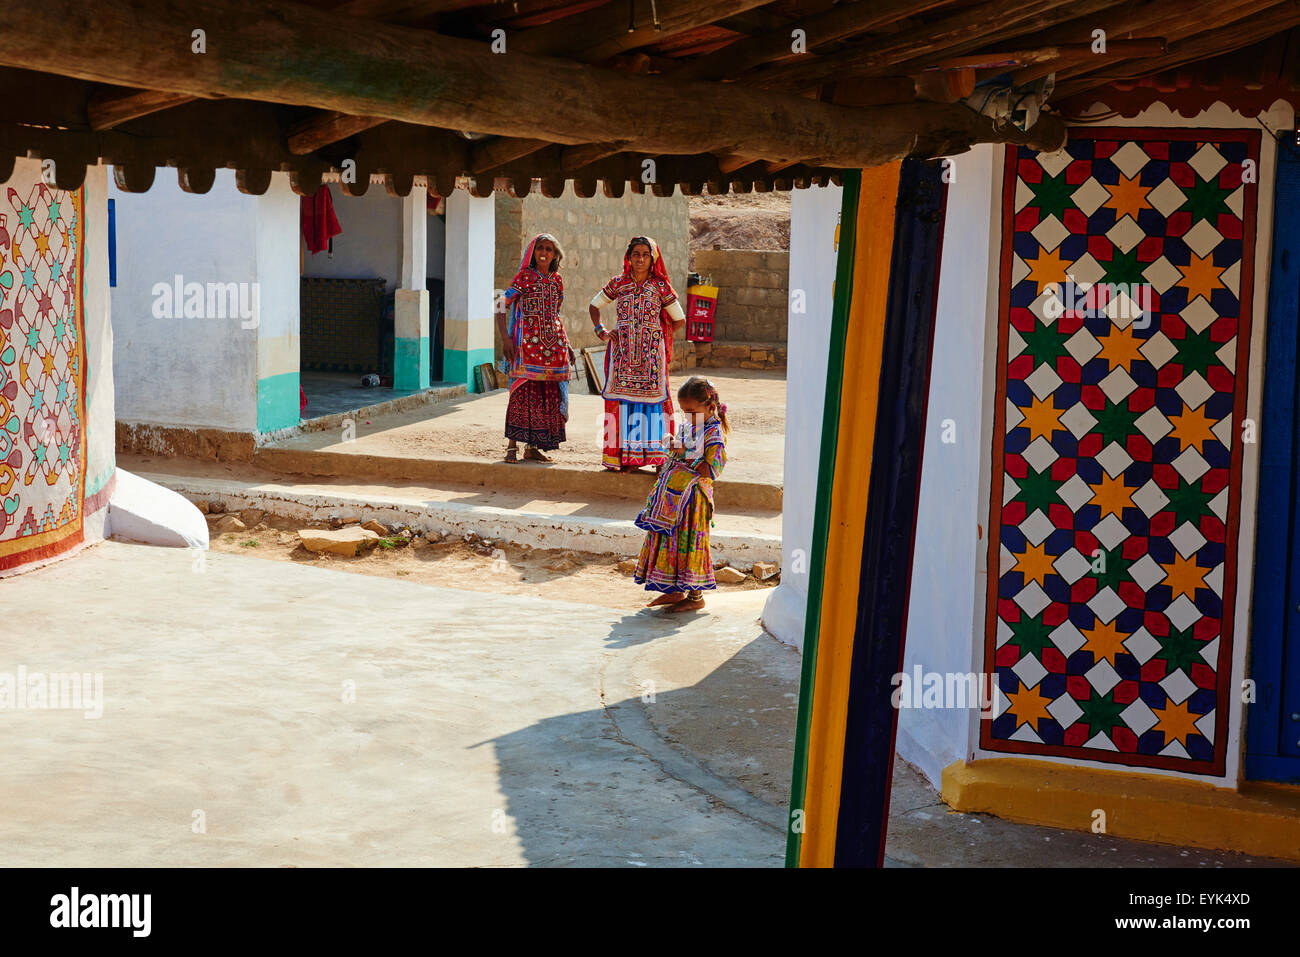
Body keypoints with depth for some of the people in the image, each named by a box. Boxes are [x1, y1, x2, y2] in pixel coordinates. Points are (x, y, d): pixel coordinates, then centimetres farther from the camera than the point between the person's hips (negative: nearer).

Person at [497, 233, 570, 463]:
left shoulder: (556, 280, 13)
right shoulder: (524, 276, -2)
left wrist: (565, 342, 18)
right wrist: (505, 337, -17)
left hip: (553, 341, 6)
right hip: (528, 341, -5)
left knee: (548, 394, 4)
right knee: (524, 390, -11)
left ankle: (533, 446, 11)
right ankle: (512, 444, -6)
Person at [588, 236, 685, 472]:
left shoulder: (660, 286, 1)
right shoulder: (618, 284, 5)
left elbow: (680, 320, 8)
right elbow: (594, 306, 19)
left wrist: (656, 336, 3)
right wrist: (602, 331, 7)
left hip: (651, 353, -1)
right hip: (622, 352, 1)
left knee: (651, 398, -4)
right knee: (622, 399, -2)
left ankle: (656, 455, 1)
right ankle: (624, 455, 2)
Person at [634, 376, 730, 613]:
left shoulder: (714, 433, -15)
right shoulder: (687, 426, 10)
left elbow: (710, 470, -22)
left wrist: (686, 455, -21)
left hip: (693, 496, -8)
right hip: (674, 494, 8)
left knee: (688, 541, -2)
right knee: (669, 539, 13)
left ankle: (695, 596, 11)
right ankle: (675, 591, 25)